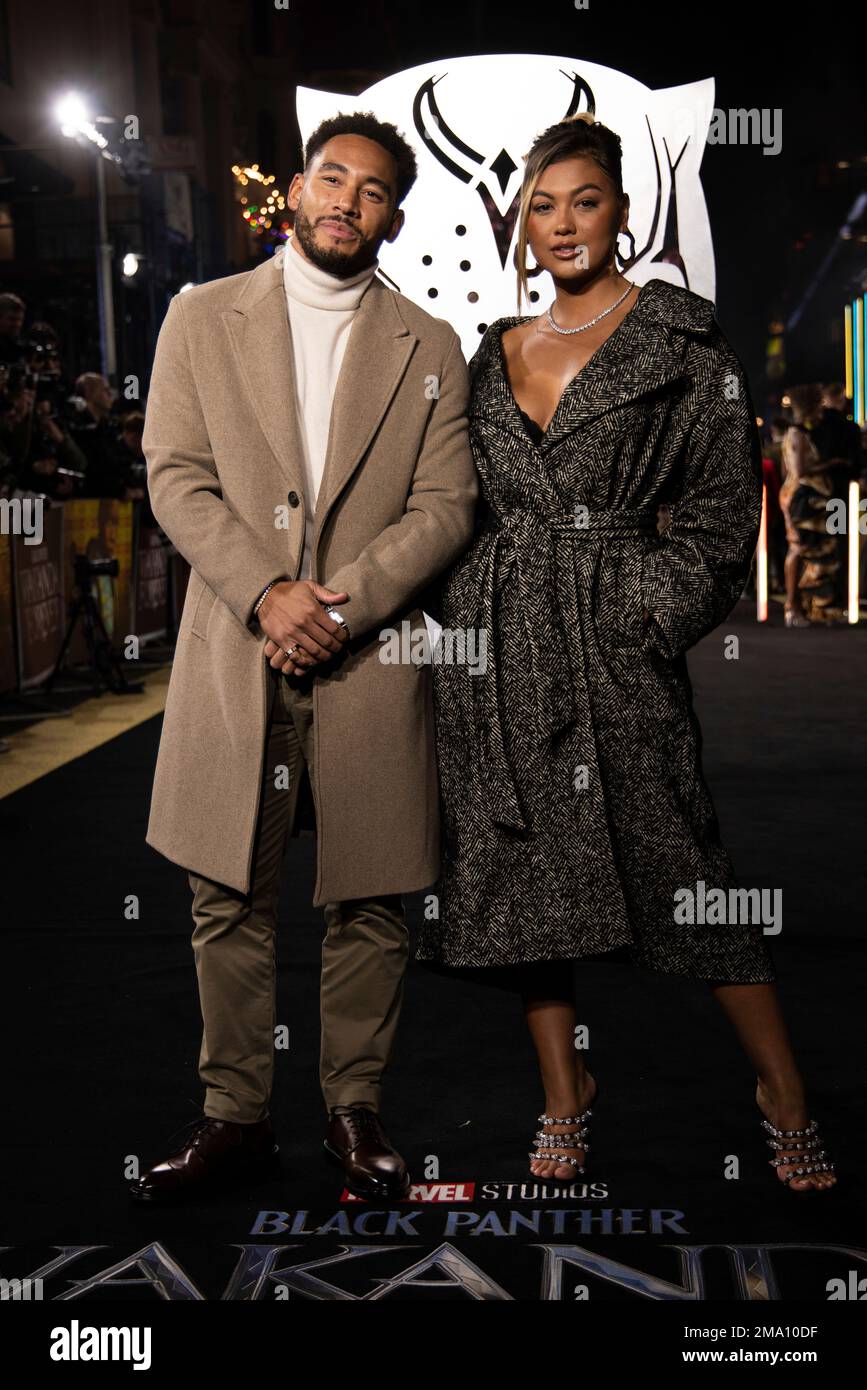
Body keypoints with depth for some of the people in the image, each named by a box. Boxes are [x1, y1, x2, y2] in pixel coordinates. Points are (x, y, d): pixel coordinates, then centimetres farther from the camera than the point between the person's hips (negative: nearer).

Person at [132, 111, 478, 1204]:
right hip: (231, 657, 0)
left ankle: (355, 1113, 19)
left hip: (373, 662, 0)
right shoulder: (201, 318, 9)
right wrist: (266, 593, -12)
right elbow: (175, 479, 1)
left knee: (369, 903, 4)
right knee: (228, 903, 4)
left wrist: (343, 603, -11)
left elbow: (445, 508, 3)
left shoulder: (429, 348, 10)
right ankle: (234, 1116, 17)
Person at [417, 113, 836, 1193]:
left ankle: (785, 1097, 10)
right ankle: (563, 1092, 22)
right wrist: (466, 613, 7)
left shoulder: (682, 342, 0)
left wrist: (649, 612, -9)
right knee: (519, 865, 7)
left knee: (675, 860, -4)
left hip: (615, 639, -5)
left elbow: (723, 510, -2)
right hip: (495, 642, 5)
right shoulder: (495, 353, 14)